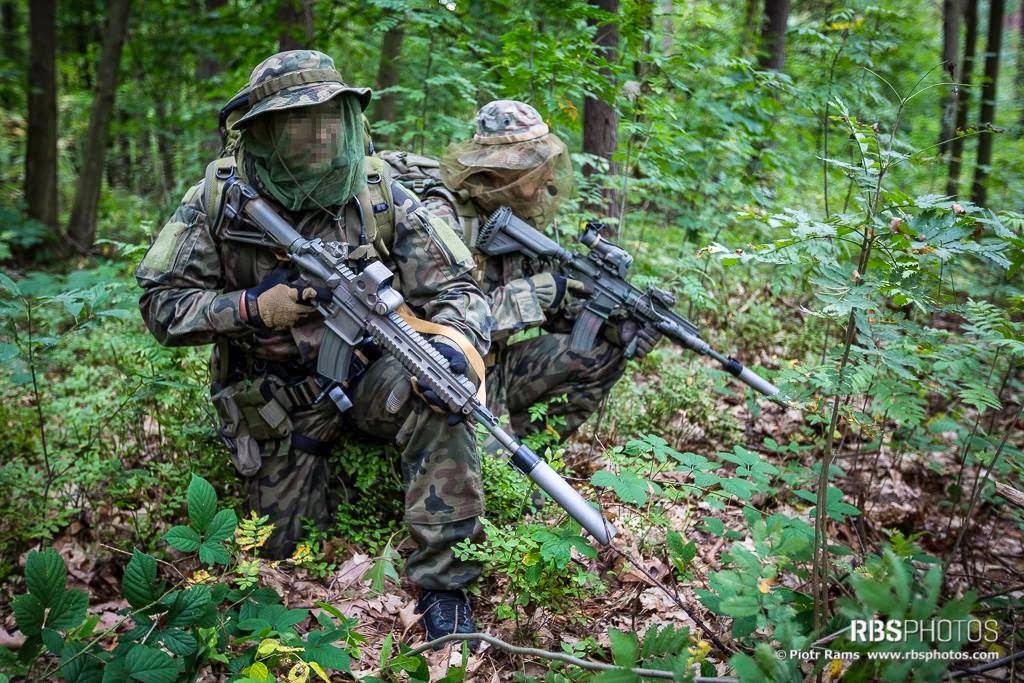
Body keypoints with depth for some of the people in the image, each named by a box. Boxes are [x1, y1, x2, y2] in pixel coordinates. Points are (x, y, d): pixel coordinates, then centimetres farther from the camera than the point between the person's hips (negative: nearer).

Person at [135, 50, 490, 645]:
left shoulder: (382, 197, -11)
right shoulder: (219, 199, -10)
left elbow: (456, 288, -14)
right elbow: (161, 305, -7)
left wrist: (455, 343, -38)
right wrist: (253, 307, -24)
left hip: (366, 373, -1)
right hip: (275, 404, 2)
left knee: (432, 399, -34)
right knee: (289, 542, 6)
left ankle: (442, 582, -21)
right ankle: (316, 464, 40)